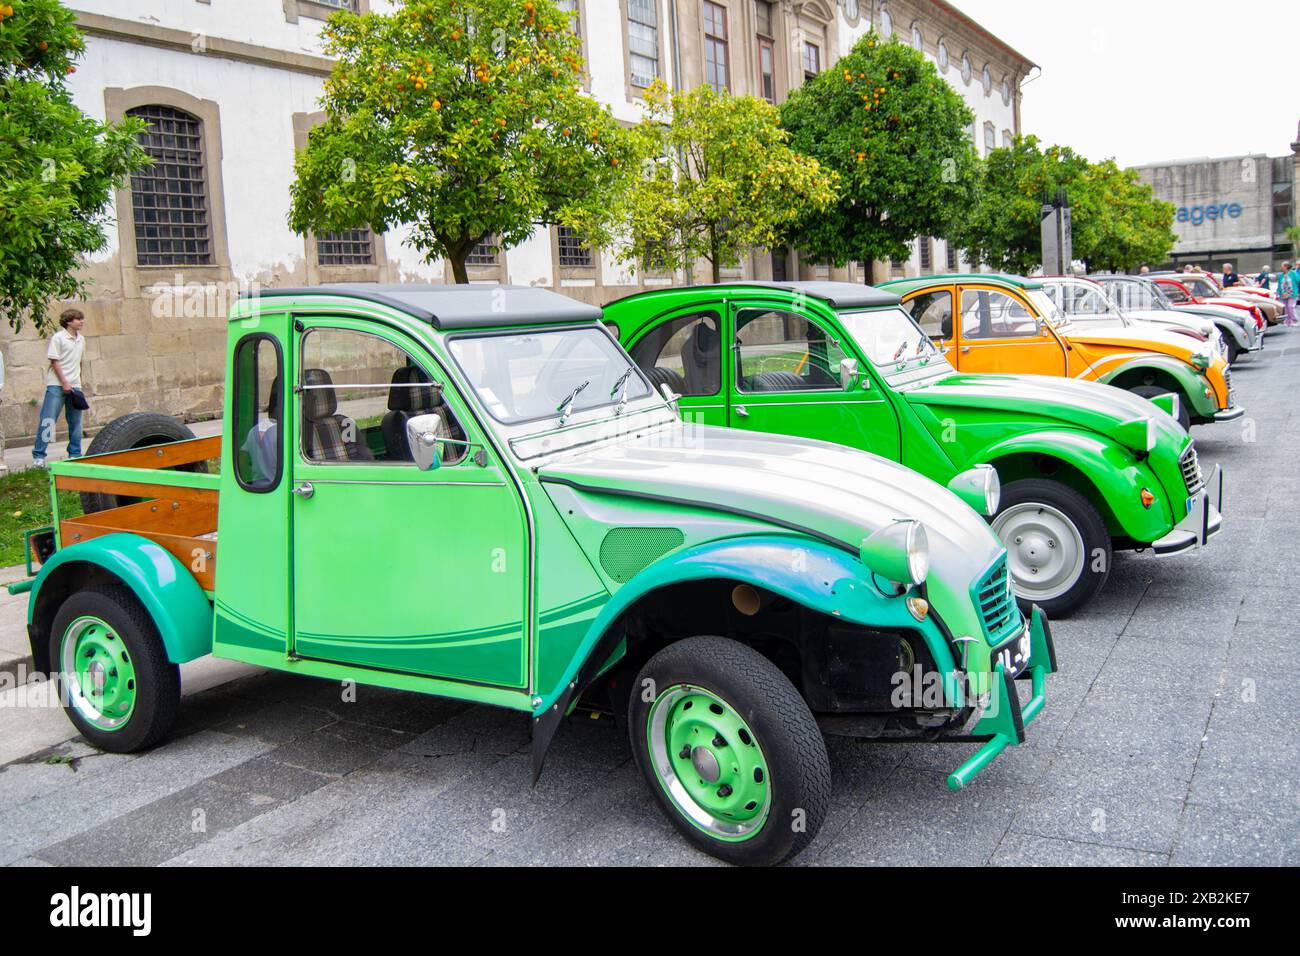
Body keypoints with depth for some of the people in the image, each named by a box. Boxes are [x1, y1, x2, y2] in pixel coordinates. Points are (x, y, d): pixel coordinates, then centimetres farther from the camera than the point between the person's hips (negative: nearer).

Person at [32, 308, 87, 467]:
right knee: (47, 421, -6)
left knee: (75, 421, 8)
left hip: (74, 385, 6)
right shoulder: (58, 338, -6)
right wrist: (64, 383, -14)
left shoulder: (81, 339, 13)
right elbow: (54, 361, -10)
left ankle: (75, 454, 17)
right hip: (56, 384, -6)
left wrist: (78, 382, 15)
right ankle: (38, 456, -2)